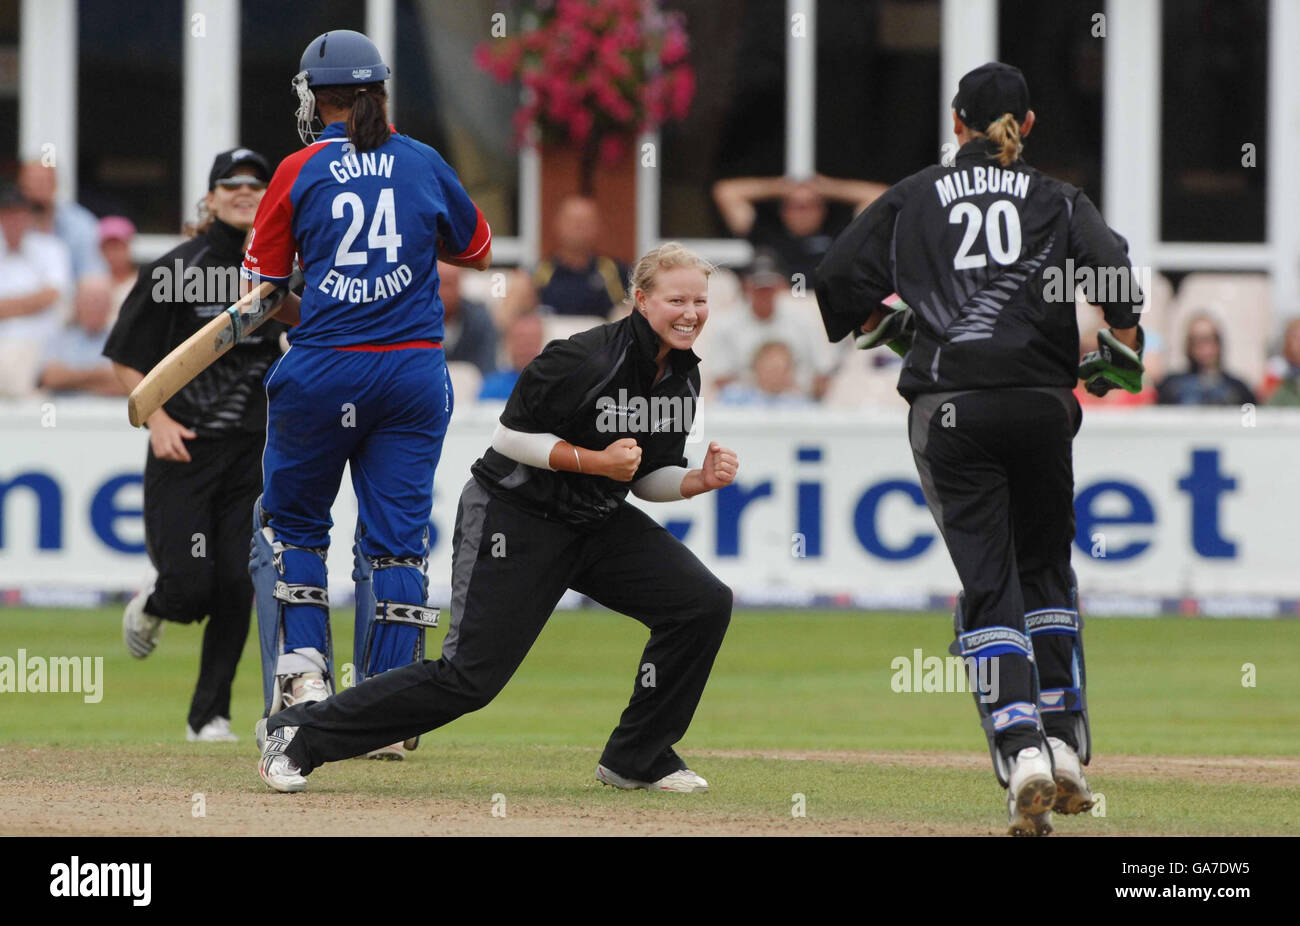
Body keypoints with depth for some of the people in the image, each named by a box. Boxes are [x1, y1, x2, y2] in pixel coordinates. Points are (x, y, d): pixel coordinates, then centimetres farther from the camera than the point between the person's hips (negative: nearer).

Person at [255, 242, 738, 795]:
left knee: (705, 603, -8)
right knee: (470, 677, -14)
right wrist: (594, 461, -24)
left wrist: (701, 480, -9)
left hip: (597, 522, 8)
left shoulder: (683, 376, 1)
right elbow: (512, 436, -18)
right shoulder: (581, 360, -23)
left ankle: (638, 760, 6)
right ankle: (298, 736, -3)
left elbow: (645, 477, 9)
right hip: (514, 518, -8)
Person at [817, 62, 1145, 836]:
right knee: (1047, 568, 18)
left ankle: (1022, 750, -22)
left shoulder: (913, 199, 12)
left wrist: (890, 329, 22)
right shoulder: (1057, 200, 10)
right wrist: (1121, 354, 5)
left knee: (988, 582, -3)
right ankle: (1066, 747, 13)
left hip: (947, 406, -1)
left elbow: (839, 278, 5)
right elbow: (1111, 266, -7)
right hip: (1040, 401, 1)